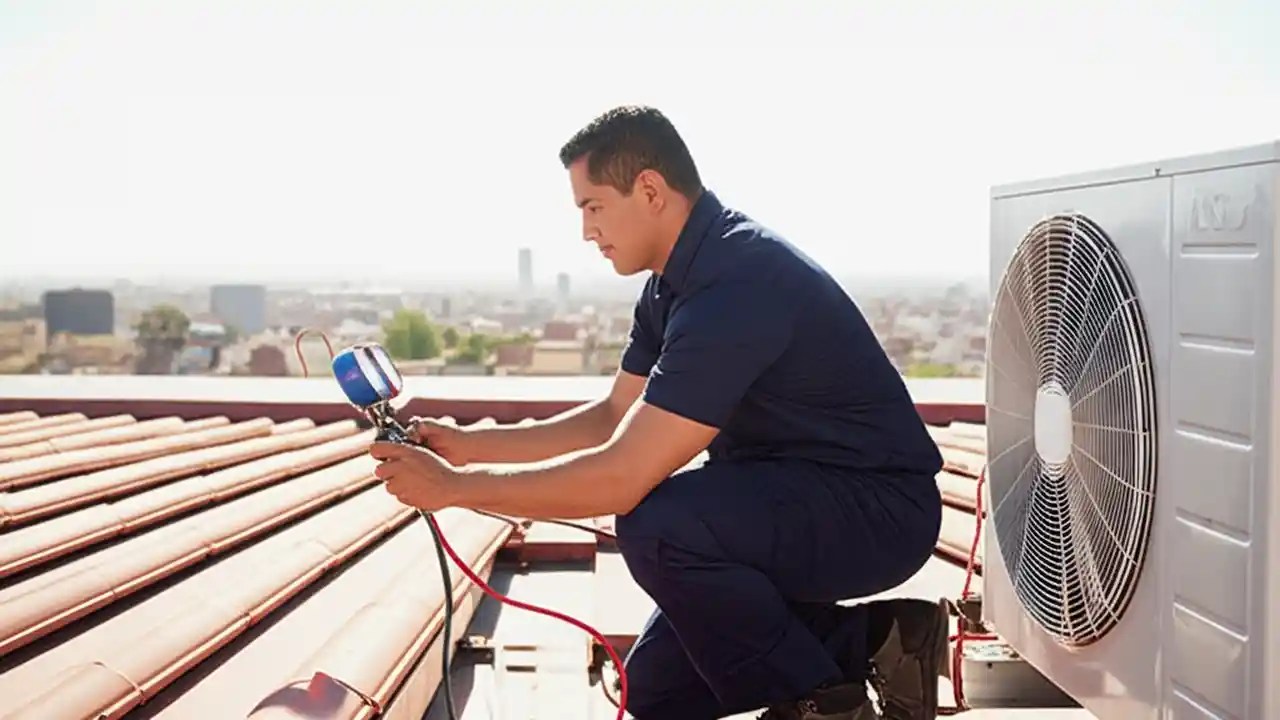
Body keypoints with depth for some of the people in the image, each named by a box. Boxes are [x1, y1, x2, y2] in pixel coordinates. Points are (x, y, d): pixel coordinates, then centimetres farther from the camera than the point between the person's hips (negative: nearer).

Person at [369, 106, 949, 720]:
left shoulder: (738, 283, -28)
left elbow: (621, 477, -29)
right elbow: (612, 417, 13)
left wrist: (456, 486, -19)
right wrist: (466, 445, 6)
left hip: (879, 507, -10)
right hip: (793, 503, 10)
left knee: (659, 525, -33)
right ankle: (869, 645, 12)